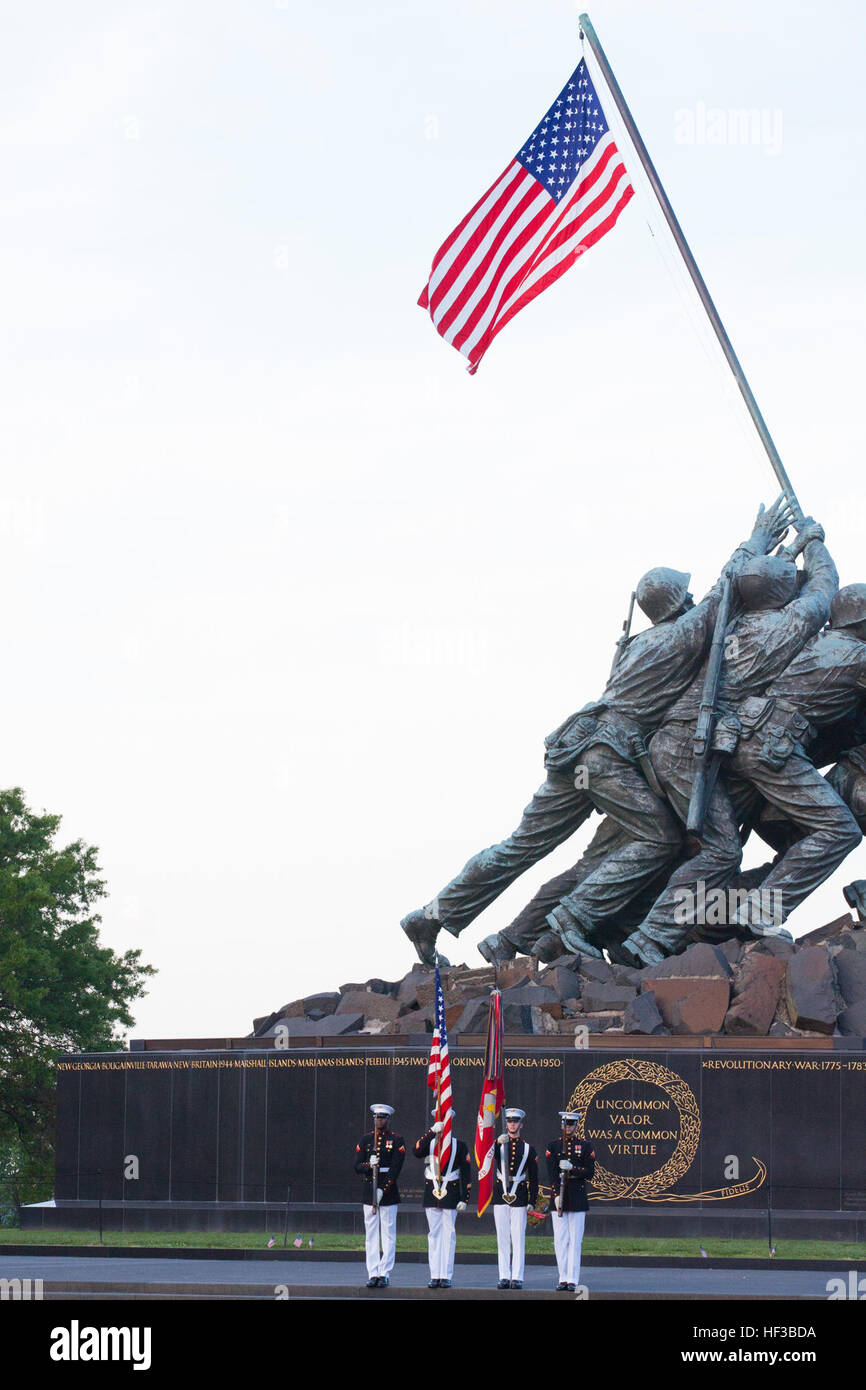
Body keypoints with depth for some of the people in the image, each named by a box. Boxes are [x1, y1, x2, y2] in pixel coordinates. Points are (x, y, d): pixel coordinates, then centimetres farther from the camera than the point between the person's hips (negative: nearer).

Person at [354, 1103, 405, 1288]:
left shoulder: (397, 1140, 0)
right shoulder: (365, 1139, 10)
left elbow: (395, 1168, -8)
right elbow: (357, 1166, 6)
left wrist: (382, 1190, -15)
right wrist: (369, 1165, -17)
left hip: (389, 1190, -3)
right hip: (369, 1189, 3)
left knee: (388, 1234, -2)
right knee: (371, 1235, 2)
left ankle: (385, 1274, 0)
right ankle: (373, 1274, 3)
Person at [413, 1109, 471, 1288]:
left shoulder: (459, 1145, 2)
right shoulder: (429, 1143, 7)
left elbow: (466, 1174, 2)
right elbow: (418, 1152, -17)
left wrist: (464, 1199, -5)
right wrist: (432, 1131, -24)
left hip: (450, 1196, -2)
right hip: (431, 1194, 2)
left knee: (448, 1235, 0)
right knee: (433, 1235, 4)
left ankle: (446, 1277, 2)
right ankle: (435, 1276, 7)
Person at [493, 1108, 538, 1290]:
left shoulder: (528, 1149, 7)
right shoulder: (499, 1145, 9)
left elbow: (533, 1178, 7)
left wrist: (532, 1201, 1)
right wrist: (497, 1143, -28)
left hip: (519, 1196, -1)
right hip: (500, 1194, 1)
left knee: (518, 1238, -4)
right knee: (502, 1238, 2)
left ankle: (517, 1277, -2)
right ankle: (504, 1277, 5)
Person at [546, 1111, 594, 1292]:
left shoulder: (585, 1146, 6)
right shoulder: (553, 1146, 8)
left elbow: (590, 1172, 0)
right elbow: (551, 1173, -1)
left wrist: (572, 1168, -16)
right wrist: (557, 1195, -12)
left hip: (577, 1199, -1)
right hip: (559, 1198, 1)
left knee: (575, 1241, -3)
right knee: (560, 1241, 1)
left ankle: (573, 1280, -2)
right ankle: (563, 1279, 7)